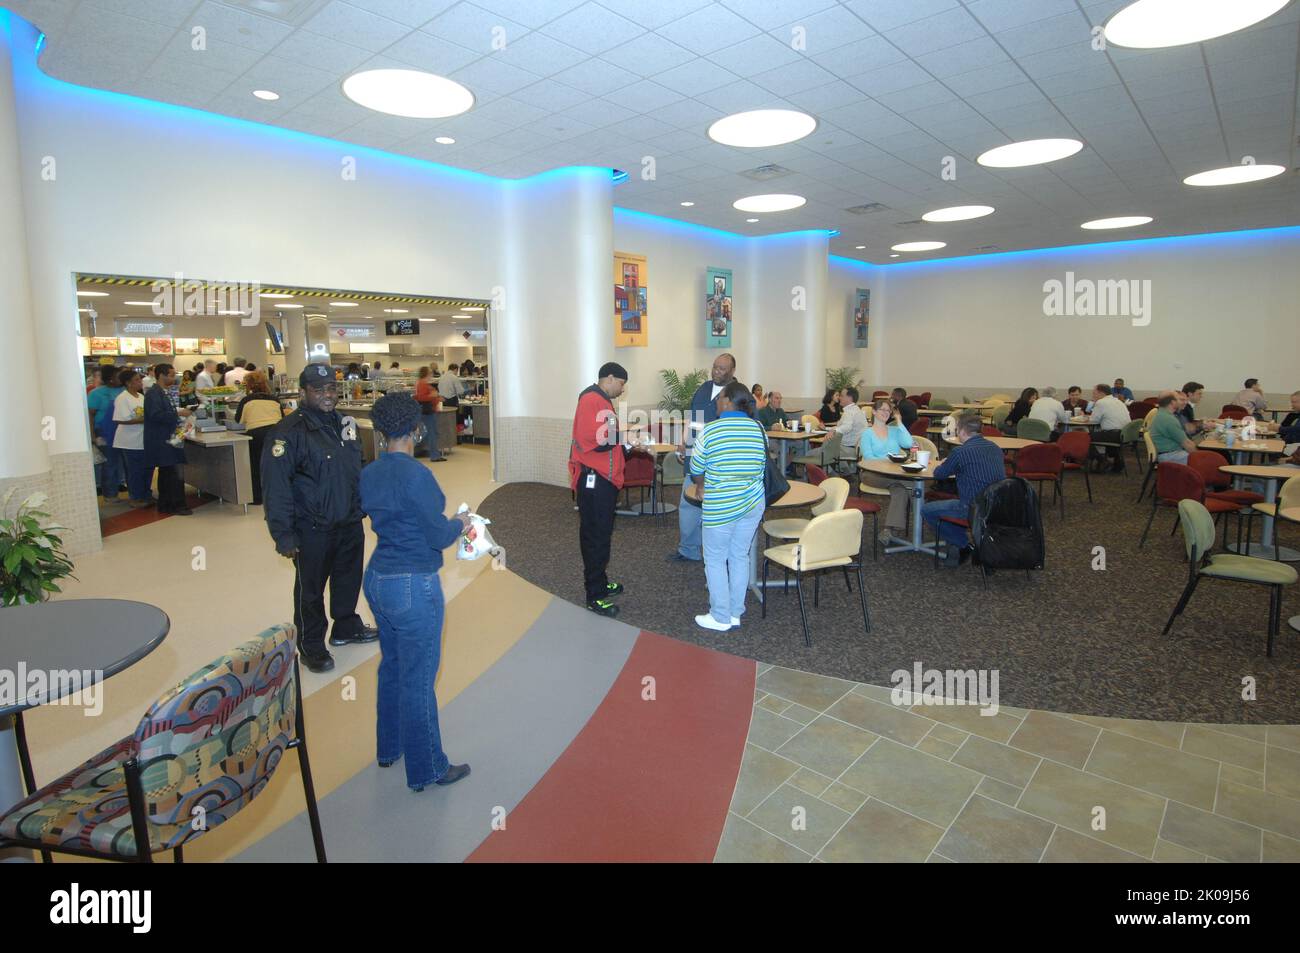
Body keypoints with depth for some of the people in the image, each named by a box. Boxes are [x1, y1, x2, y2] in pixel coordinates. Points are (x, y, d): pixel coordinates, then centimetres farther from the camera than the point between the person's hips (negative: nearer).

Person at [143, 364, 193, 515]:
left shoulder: (162, 393, 17)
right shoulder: (153, 393, -13)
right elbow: (155, 415, -24)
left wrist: (180, 413, 11)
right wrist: (178, 413, -21)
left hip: (165, 439, 10)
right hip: (162, 441, -10)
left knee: (166, 473, 14)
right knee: (176, 472, -11)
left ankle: (165, 505, 20)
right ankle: (177, 505, -7)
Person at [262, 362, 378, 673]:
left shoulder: (344, 423, 6)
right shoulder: (289, 432, -17)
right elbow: (276, 489, -19)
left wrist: (361, 507, 18)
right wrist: (284, 536, -20)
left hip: (350, 523, 7)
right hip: (313, 531, -7)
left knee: (349, 579, 21)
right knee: (310, 590, 10)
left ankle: (347, 627, 42)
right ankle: (311, 647, 26)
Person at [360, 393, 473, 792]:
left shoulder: (369, 474, 3)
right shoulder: (416, 475, -22)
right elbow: (439, 538, -19)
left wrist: (445, 523, 13)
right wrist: (459, 524, 1)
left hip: (377, 579, 8)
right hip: (413, 587, -8)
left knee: (392, 666, 24)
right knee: (418, 680, 5)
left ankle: (389, 748, 41)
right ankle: (426, 769, 20)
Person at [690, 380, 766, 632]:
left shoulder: (710, 430, -10)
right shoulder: (759, 429, 2)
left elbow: (696, 471, 0)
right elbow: (762, 467, 10)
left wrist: (703, 486, 20)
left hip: (721, 507, -5)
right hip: (753, 503, 5)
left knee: (715, 560, 8)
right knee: (740, 557, 15)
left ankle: (720, 617, 14)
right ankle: (735, 613, 24)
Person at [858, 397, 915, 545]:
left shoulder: (894, 430, 21)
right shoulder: (867, 433, 11)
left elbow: (908, 444, -1)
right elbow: (868, 458, -5)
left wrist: (899, 422, 5)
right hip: (873, 474, -2)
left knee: (899, 488, -32)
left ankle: (890, 528, -33)